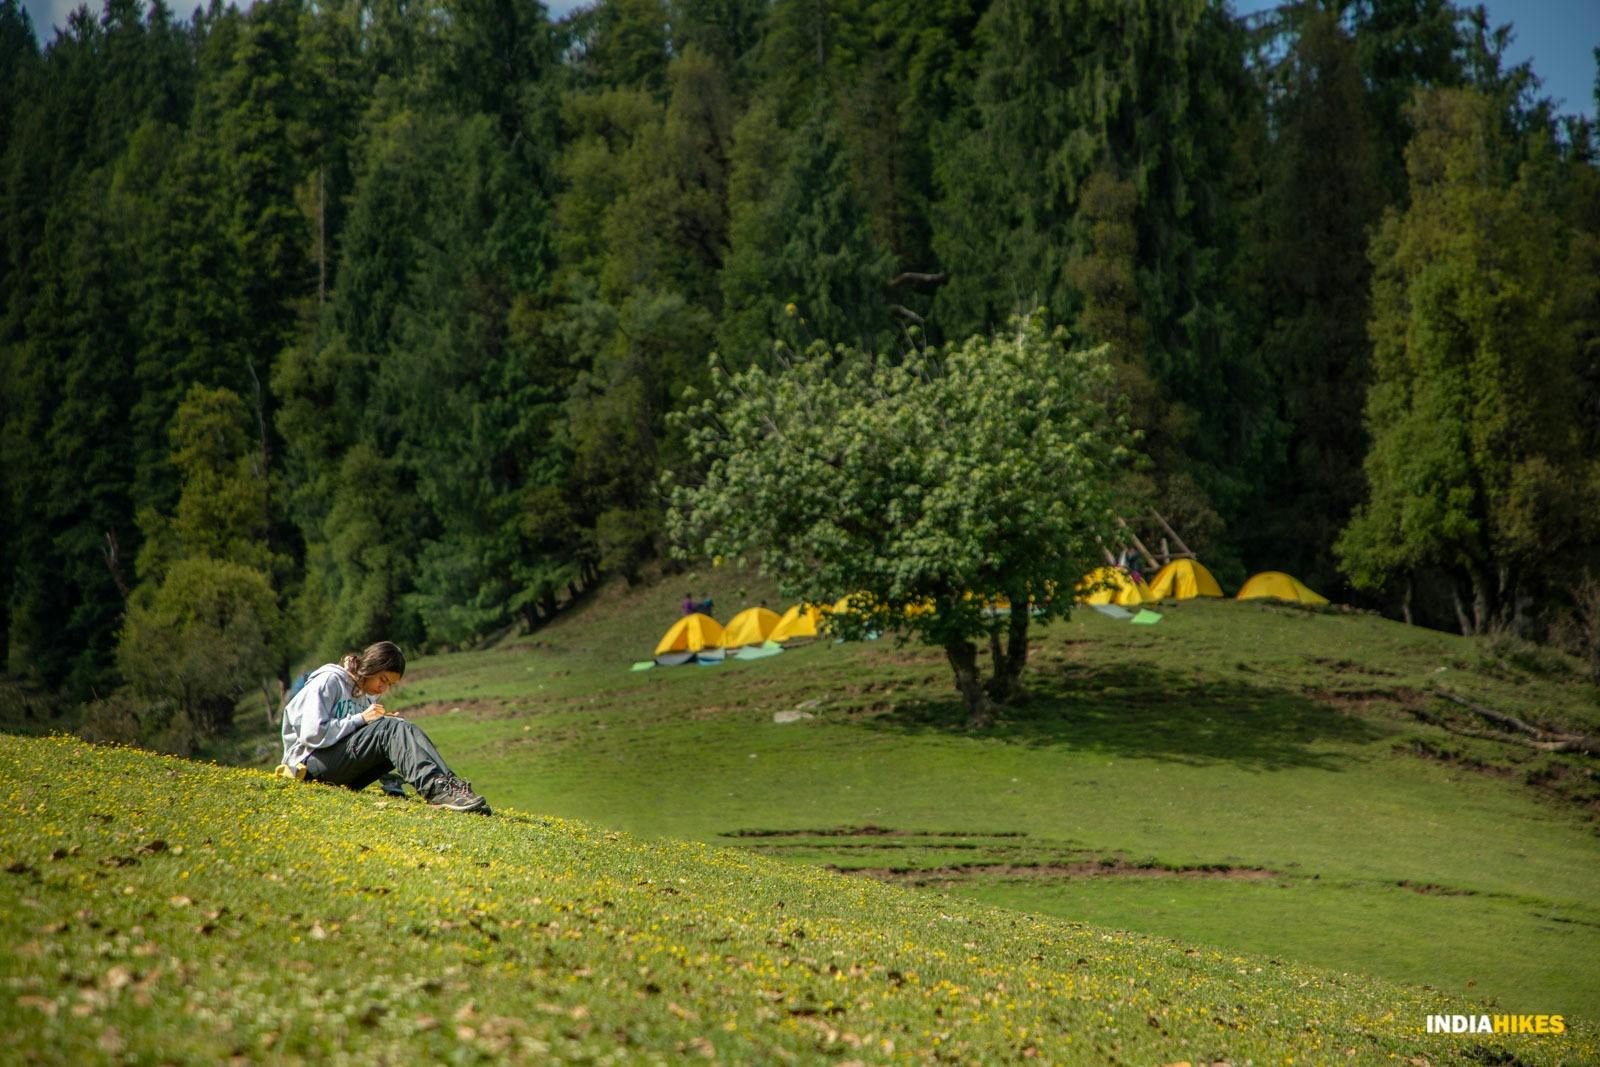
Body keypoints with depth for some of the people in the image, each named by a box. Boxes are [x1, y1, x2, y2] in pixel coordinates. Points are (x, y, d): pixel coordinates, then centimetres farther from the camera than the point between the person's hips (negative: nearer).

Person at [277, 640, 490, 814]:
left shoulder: (368, 696, 18)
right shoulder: (328, 681, -6)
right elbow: (313, 735, -17)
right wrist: (361, 719, -14)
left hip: (345, 778, 7)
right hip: (311, 764, -7)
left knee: (405, 730, -16)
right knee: (392, 728, -27)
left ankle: (447, 783, -34)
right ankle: (435, 788, -44)